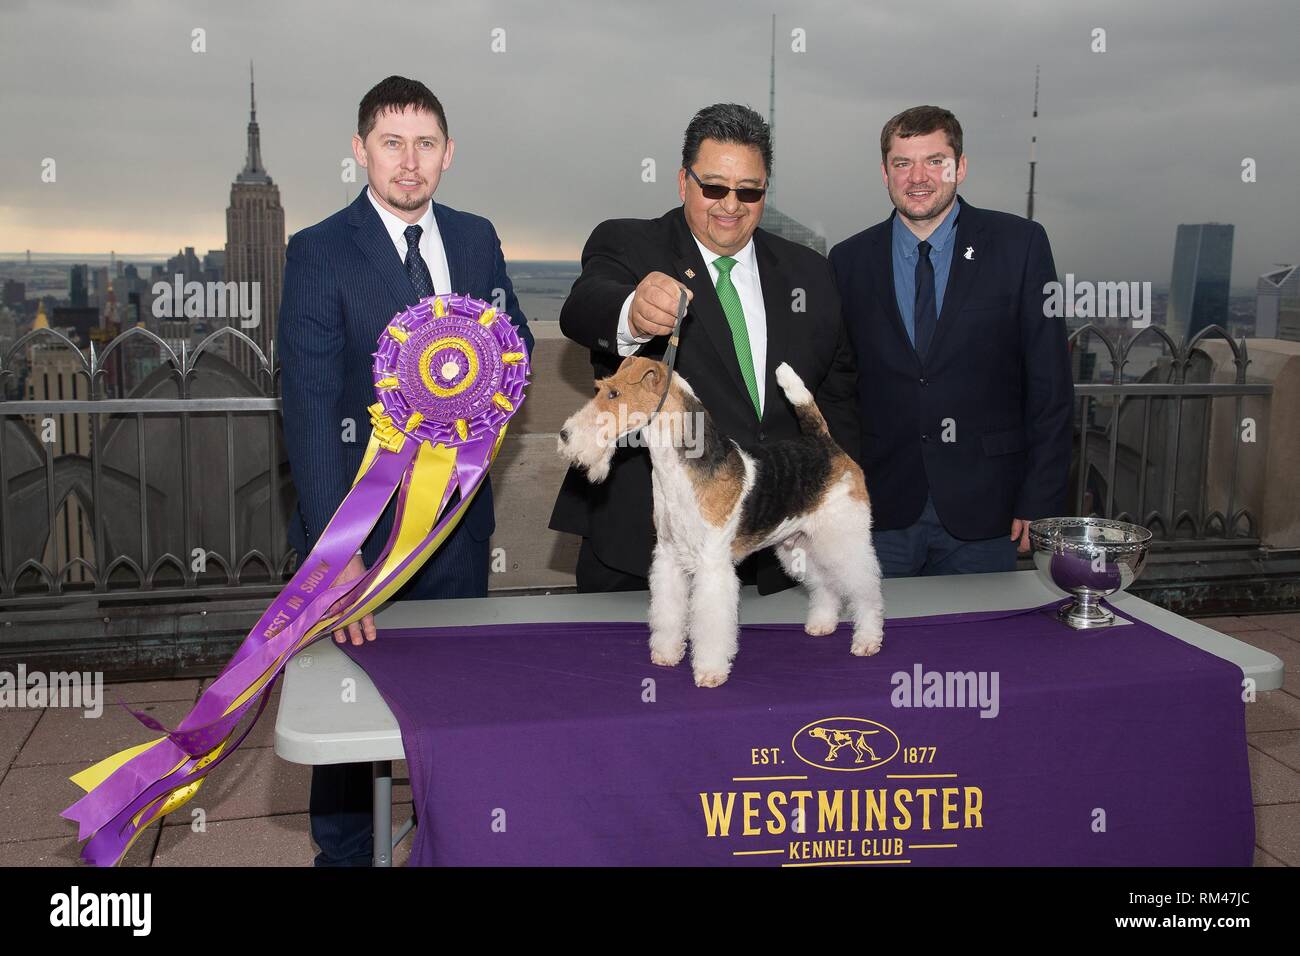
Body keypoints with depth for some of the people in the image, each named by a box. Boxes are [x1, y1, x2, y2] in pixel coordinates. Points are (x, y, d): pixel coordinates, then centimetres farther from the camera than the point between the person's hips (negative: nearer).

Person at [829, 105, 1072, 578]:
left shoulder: (1019, 244, -1)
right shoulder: (850, 260, 4)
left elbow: (1049, 382, -1)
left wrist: (1040, 501, -5)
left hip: (981, 508, -1)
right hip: (881, 508, 1)